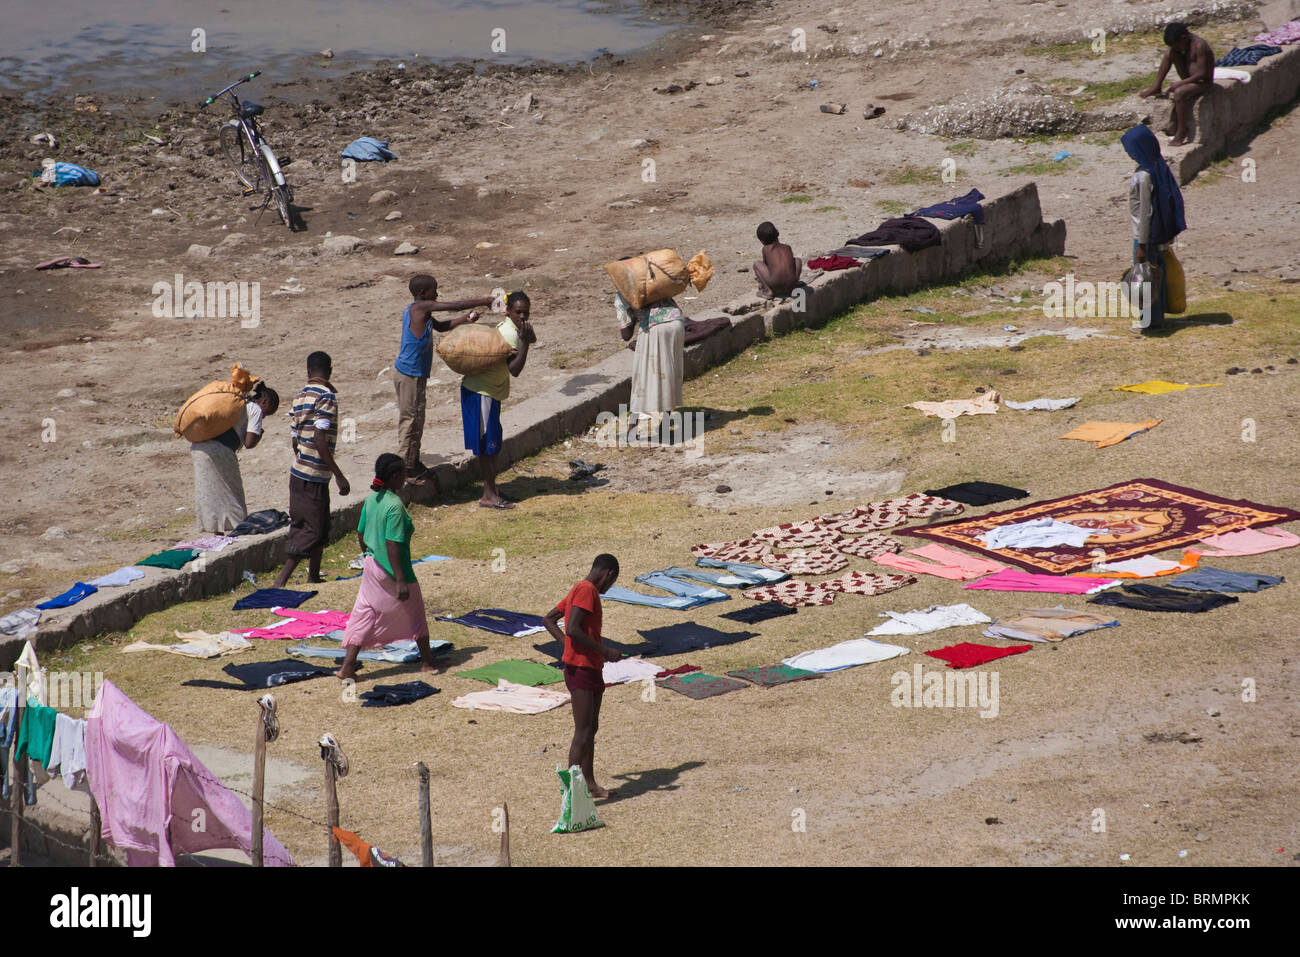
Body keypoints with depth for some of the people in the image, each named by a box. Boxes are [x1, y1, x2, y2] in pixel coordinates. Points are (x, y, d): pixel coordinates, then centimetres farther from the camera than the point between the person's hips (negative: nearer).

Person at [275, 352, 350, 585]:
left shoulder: (300, 397, 9)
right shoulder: (326, 397, -16)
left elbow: (294, 440, 12)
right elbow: (319, 440, -23)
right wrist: (339, 476, -21)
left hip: (299, 472, 9)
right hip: (314, 478, -9)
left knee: (321, 528, 19)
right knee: (311, 531, -4)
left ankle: (314, 578, 27)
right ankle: (281, 581, -8)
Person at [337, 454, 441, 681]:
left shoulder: (371, 500, 1)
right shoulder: (395, 506, -22)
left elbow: (361, 535, 10)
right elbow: (392, 545, -25)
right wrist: (401, 581, -23)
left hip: (372, 566, 7)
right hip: (392, 570, -7)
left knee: (364, 615, 6)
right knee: (415, 613, 14)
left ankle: (348, 666, -2)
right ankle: (427, 661, 28)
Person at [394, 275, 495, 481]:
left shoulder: (416, 310, 12)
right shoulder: (420, 308, -18)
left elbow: (441, 326, 24)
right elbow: (454, 306, -19)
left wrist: (466, 320, 11)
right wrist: (484, 301, -9)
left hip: (411, 373, 10)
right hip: (410, 374, -10)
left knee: (415, 420, 17)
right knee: (411, 419, -2)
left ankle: (413, 464, 26)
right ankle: (406, 467, 4)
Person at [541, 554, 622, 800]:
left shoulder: (578, 590, 16)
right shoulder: (587, 591, -15)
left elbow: (548, 619, 22)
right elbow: (573, 629, -26)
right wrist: (604, 650, -21)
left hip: (591, 670, 11)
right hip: (581, 670, -11)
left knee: (591, 728, 17)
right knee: (583, 732, -11)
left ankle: (589, 783, 25)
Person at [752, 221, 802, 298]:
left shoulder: (766, 249, 12)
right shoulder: (787, 248, 19)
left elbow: (765, 264, 27)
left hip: (775, 286, -3)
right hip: (791, 285, 3)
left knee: (757, 264, 19)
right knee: (798, 261, 31)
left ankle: (768, 290, 3)